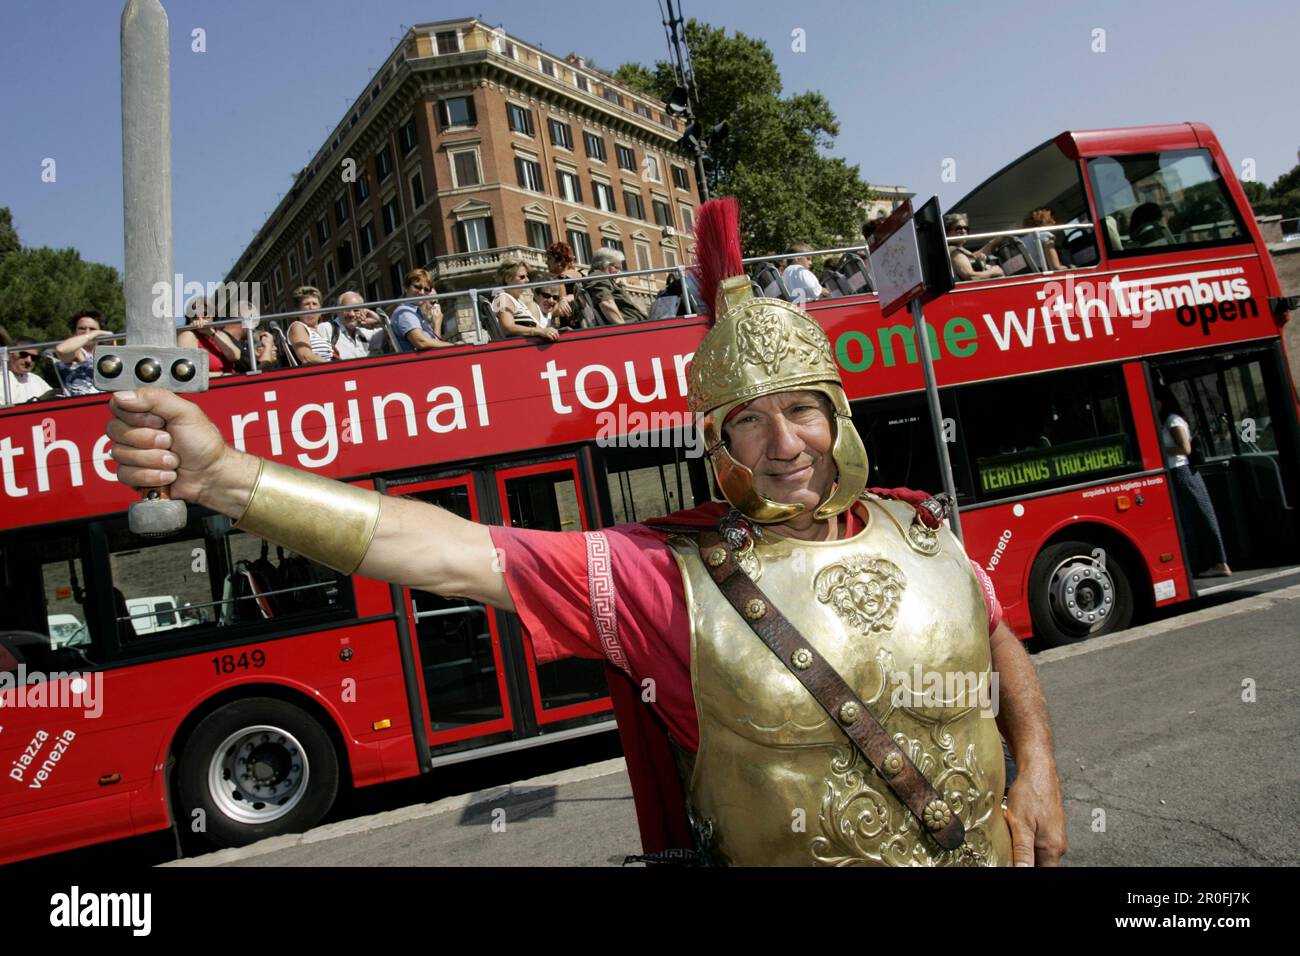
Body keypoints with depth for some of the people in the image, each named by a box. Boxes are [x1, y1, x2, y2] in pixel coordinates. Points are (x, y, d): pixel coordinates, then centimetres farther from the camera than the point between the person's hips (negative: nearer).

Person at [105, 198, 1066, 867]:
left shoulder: (917, 531, -5)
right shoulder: (672, 572, -20)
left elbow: (1002, 645, 13)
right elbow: (456, 554, -29)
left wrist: (1038, 767, -2)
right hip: (793, 855, -3)